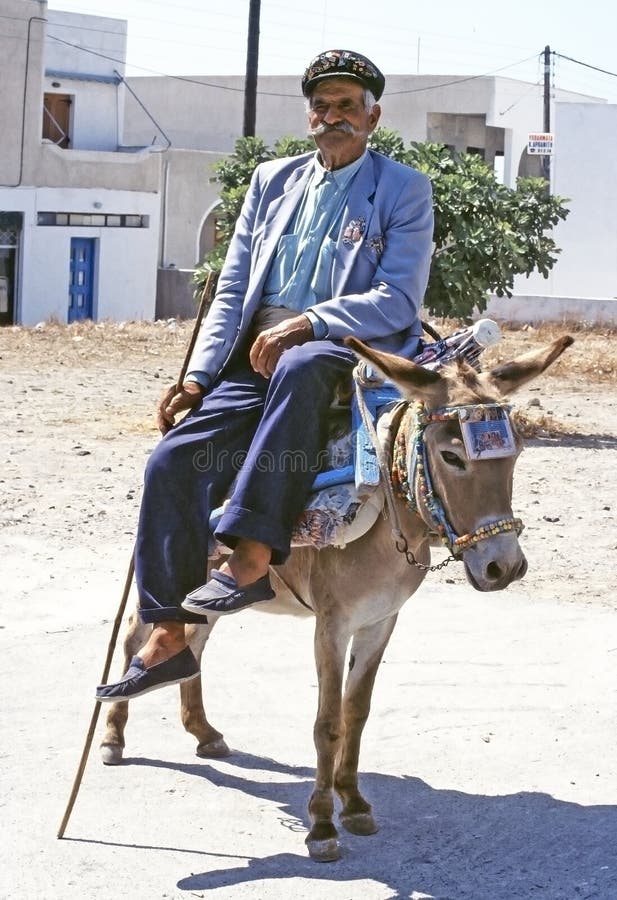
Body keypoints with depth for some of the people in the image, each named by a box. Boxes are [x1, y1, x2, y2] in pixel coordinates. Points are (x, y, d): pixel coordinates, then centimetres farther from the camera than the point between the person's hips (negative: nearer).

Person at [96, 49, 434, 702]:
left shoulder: (404, 191, 5)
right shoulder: (273, 180, 19)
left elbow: (398, 301, -7)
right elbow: (232, 290, 16)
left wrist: (308, 322, -20)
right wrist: (200, 375, 3)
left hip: (348, 349, -5)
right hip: (257, 358, 5)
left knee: (299, 368, -40)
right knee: (175, 458, -16)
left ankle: (252, 557, -44)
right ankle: (168, 637, -9)